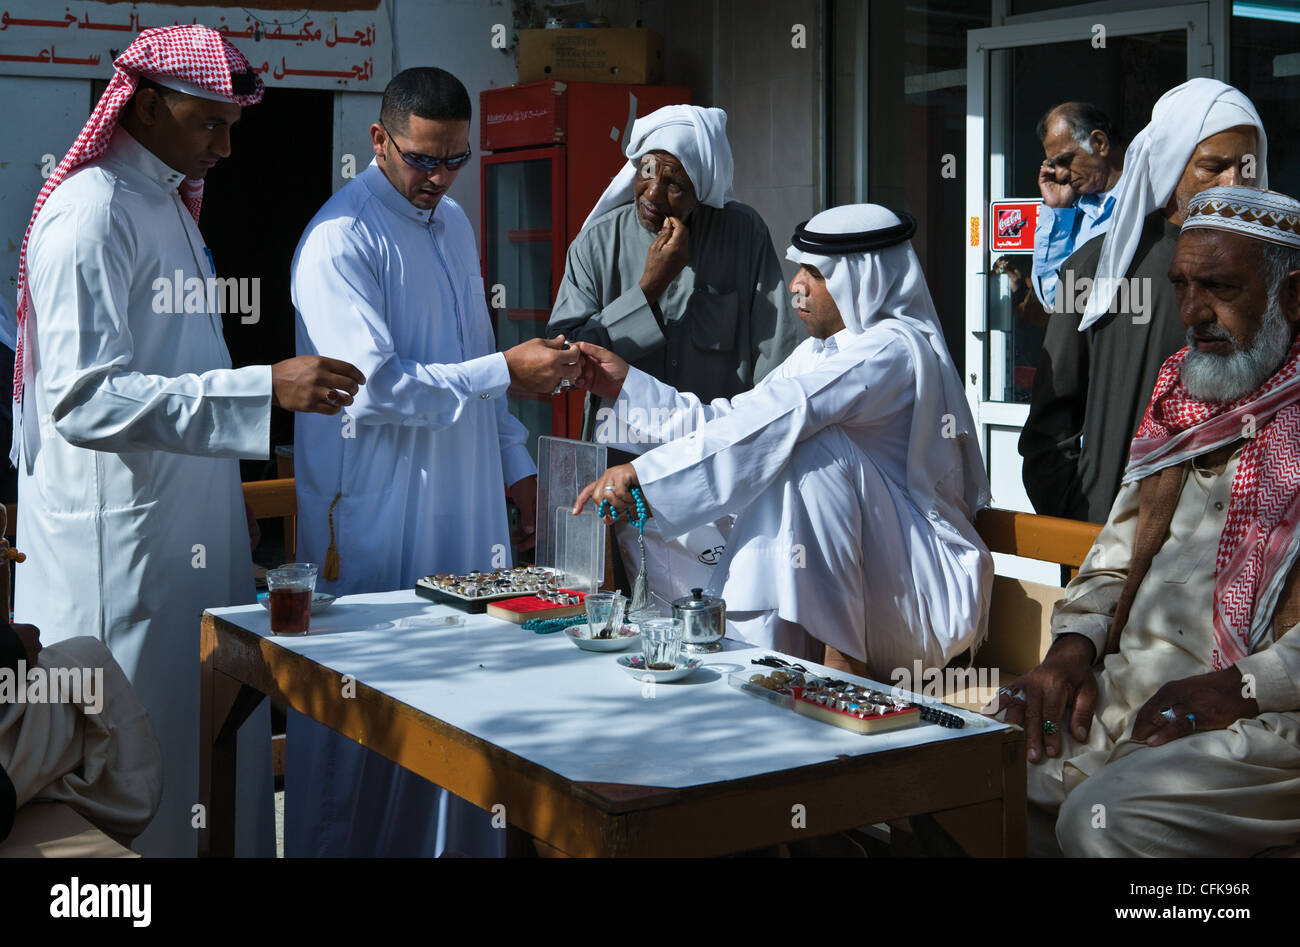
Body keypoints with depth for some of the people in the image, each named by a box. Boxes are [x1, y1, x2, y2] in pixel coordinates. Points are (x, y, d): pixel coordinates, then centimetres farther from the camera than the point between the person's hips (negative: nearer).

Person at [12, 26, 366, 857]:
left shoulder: (169, 204, 16)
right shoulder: (92, 213, -15)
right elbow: (85, 399, -26)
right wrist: (264, 388, -31)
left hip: (188, 532, 9)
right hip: (119, 547, -9)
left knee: (214, 748, 12)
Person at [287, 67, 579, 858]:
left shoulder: (454, 223, 14)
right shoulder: (341, 239, -13)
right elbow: (374, 386, -21)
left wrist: (517, 465, 20)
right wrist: (506, 372, -20)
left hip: (465, 510, 8)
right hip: (377, 524, -7)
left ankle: (457, 841, 23)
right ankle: (343, 847, 14)